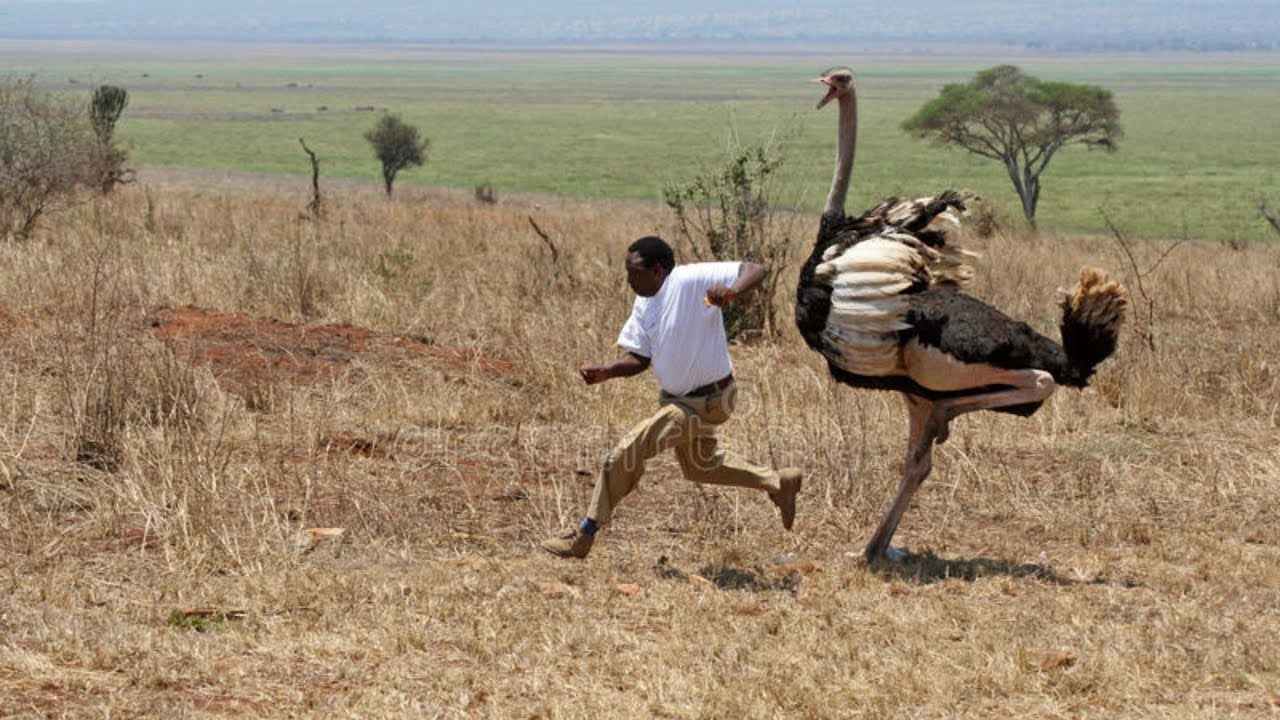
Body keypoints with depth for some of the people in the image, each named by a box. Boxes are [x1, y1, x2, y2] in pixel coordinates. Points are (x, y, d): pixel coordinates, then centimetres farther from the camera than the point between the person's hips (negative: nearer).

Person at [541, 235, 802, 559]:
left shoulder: (691, 281, -24)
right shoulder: (644, 305, 1)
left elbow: (755, 271, -29)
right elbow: (640, 358, 5)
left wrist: (732, 292, -51)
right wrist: (606, 371, -14)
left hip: (705, 401, -10)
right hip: (677, 397, 10)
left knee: (626, 452, -15)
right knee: (698, 466, 29)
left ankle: (584, 535, -5)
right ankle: (779, 483, 44)